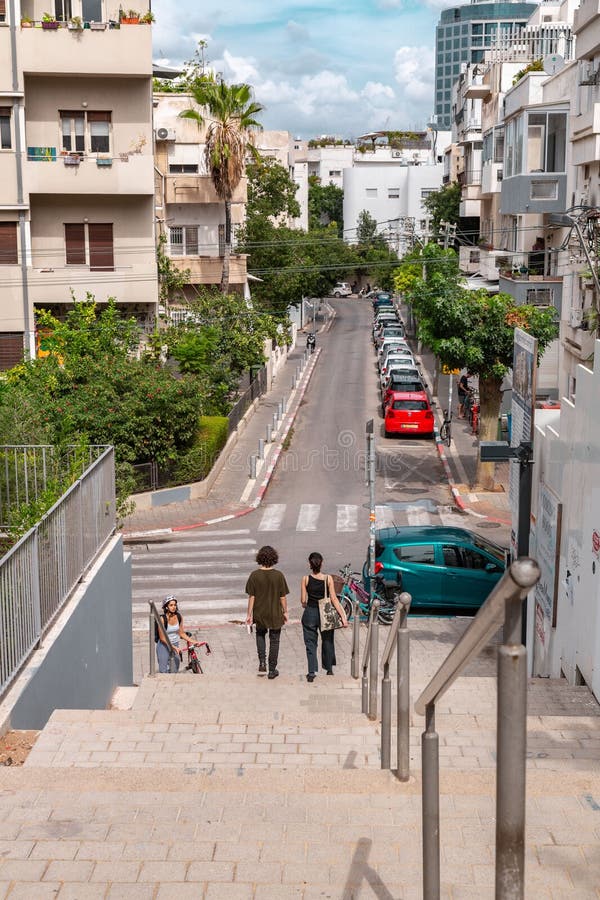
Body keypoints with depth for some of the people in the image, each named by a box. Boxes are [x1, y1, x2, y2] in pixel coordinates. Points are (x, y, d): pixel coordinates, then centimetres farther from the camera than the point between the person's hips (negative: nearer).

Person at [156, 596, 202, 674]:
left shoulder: (179, 617, -5)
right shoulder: (162, 619, -19)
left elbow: (182, 633, 5)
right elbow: (162, 638, -17)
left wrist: (193, 642, -3)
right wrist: (174, 647, -23)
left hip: (175, 646, 5)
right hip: (164, 646, -5)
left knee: (175, 671, 5)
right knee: (163, 673, -6)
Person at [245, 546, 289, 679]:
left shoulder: (254, 575, -11)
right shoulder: (279, 575, -12)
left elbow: (251, 597, -8)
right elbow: (283, 597, -6)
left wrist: (249, 614, 1)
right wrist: (285, 612, 7)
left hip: (259, 614, 1)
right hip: (275, 614, -1)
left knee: (260, 635, 26)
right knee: (274, 641, 12)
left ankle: (262, 663, 13)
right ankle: (272, 670, 17)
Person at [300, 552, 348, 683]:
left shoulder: (305, 579, -8)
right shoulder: (328, 578, -8)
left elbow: (303, 600, -5)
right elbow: (334, 599, -10)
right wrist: (343, 616, -8)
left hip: (310, 613, -1)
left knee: (310, 643, 6)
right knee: (327, 641, 19)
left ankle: (312, 672, -7)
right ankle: (329, 669, 30)